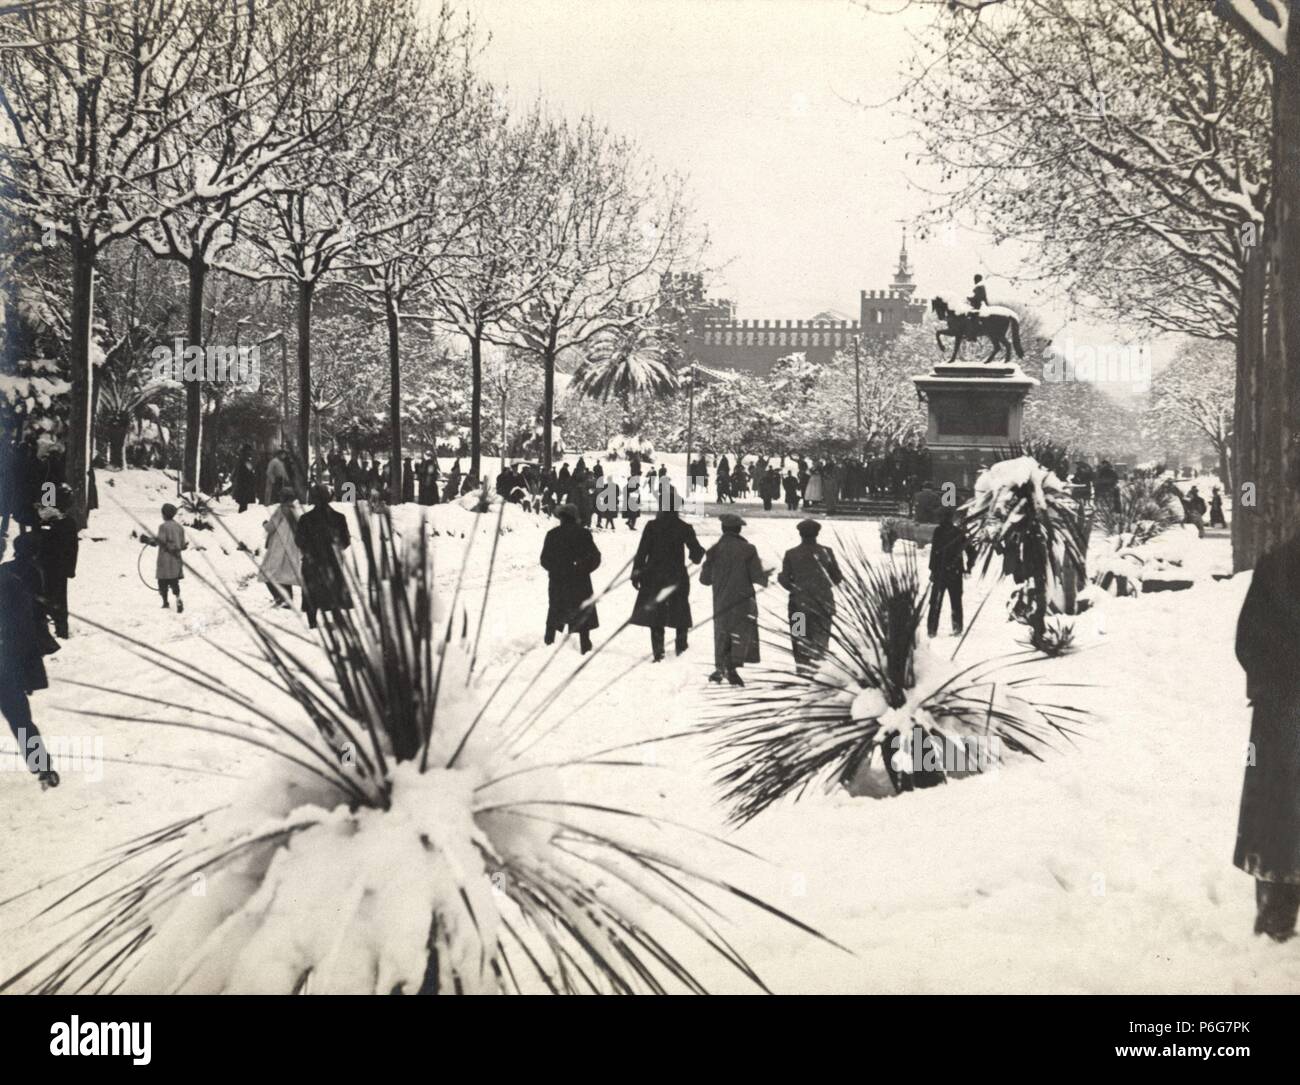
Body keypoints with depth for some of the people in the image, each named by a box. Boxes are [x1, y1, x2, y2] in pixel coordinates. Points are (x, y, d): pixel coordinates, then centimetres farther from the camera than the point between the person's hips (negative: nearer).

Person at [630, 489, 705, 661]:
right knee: (680, 612, 19)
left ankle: (658, 651, 1)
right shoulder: (684, 528, -8)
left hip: (654, 576, 0)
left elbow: (641, 552, -8)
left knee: (655, 614, 7)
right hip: (677, 576, 1)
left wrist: (636, 573, -1)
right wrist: (696, 556, 22)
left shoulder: (652, 526, -9)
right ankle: (681, 645, 26)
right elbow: (696, 550, -2)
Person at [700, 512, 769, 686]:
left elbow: (705, 578, 6)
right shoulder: (747, 549, -8)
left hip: (721, 601, 3)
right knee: (742, 633, -1)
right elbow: (757, 575, -9)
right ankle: (732, 667, -16)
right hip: (743, 600, -3)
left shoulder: (714, 550, 0)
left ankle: (720, 667, 19)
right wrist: (765, 577, 13)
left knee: (721, 633, 17)